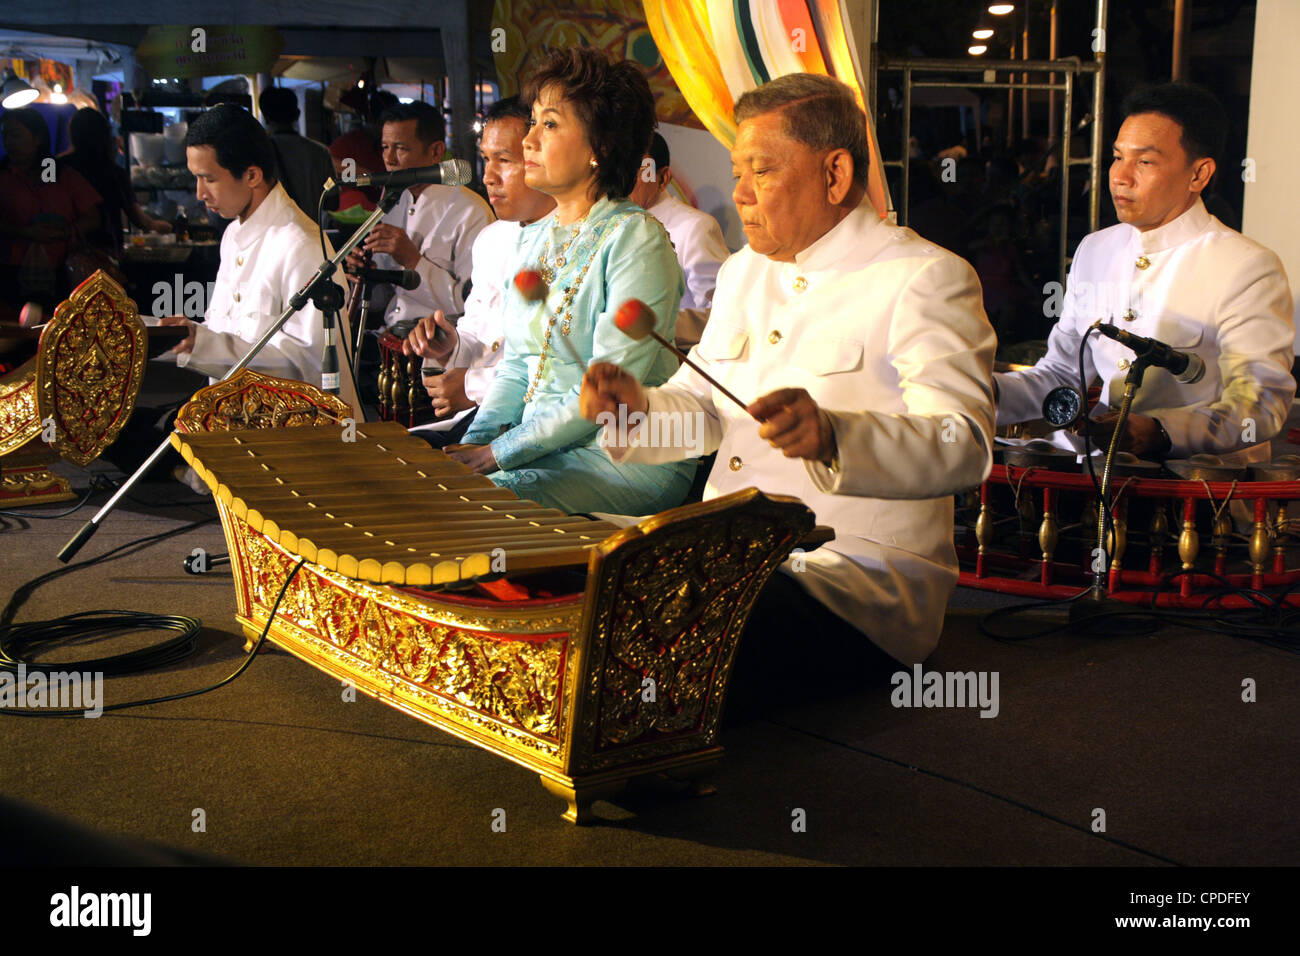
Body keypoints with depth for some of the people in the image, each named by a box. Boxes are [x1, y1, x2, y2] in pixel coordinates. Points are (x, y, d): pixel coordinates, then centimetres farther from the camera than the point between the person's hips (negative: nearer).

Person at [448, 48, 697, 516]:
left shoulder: (636, 239, -12)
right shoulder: (534, 240, 13)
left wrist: (501, 452, -17)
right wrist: (474, 441, 0)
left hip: (627, 458, -7)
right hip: (538, 445, 7)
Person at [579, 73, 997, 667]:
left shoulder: (926, 279, -6)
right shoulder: (742, 272, 20)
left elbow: (964, 446, -20)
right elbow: (700, 409, 23)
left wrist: (832, 438, -38)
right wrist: (637, 410, -1)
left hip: (859, 578, -7)